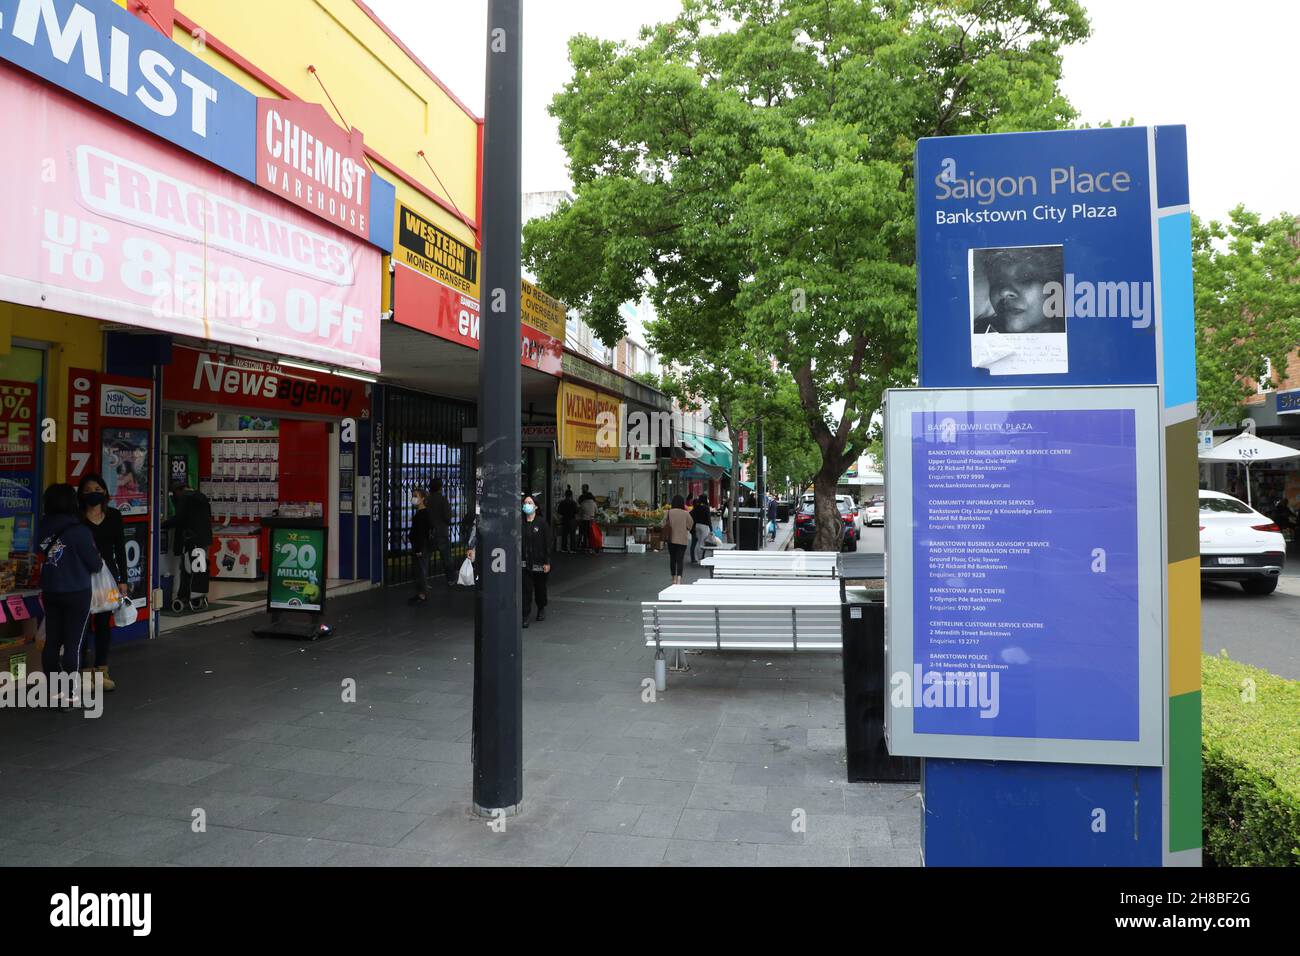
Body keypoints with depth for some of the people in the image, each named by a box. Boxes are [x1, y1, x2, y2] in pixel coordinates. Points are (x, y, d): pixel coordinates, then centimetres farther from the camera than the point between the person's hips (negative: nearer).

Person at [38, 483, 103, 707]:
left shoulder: (44, 530, -1)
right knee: (73, 642, 2)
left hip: (50, 593, 5)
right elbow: (94, 563, -9)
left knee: (52, 641, 12)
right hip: (76, 594, -5)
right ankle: (69, 693, 6)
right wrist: (100, 562, 13)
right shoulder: (79, 531, -16)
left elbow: (41, 559, 6)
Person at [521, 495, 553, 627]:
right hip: (525, 563, 1)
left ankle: (541, 609, 37)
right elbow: (517, 542, 5)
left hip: (539, 562, -1)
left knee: (540, 587, 14)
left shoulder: (542, 524, -6)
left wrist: (547, 562, -9)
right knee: (526, 589, -5)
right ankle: (525, 616, -2)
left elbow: (548, 544, -6)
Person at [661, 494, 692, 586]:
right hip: (682, 540, -2)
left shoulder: (668, 512, -6)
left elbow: (664, 524, -3)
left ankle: (674, 578, 27)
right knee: (679, 559, -2)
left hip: (671, 539, 2)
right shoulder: (685, 514, -9)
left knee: (672, 559, 16)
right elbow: (689, 526, -4)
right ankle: (678, 579, -17)